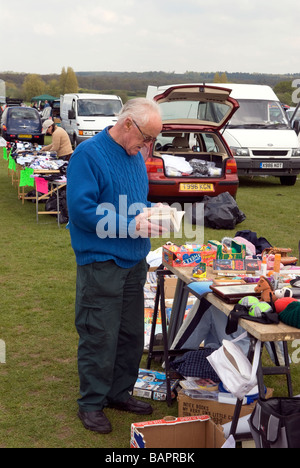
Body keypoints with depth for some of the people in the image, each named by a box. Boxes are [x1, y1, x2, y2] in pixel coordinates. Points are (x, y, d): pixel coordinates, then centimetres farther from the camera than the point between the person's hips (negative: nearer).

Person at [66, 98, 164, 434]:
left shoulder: (135, 156, 11)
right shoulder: (89, 153, -14)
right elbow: (81, 210, -21)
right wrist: (131, 225, -21)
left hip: (134, 262, 8)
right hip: (100, 264, -8)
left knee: (131, 333, 15)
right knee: (99, 337, 1)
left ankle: (120, 392, 31)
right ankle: (91, 403, 17)